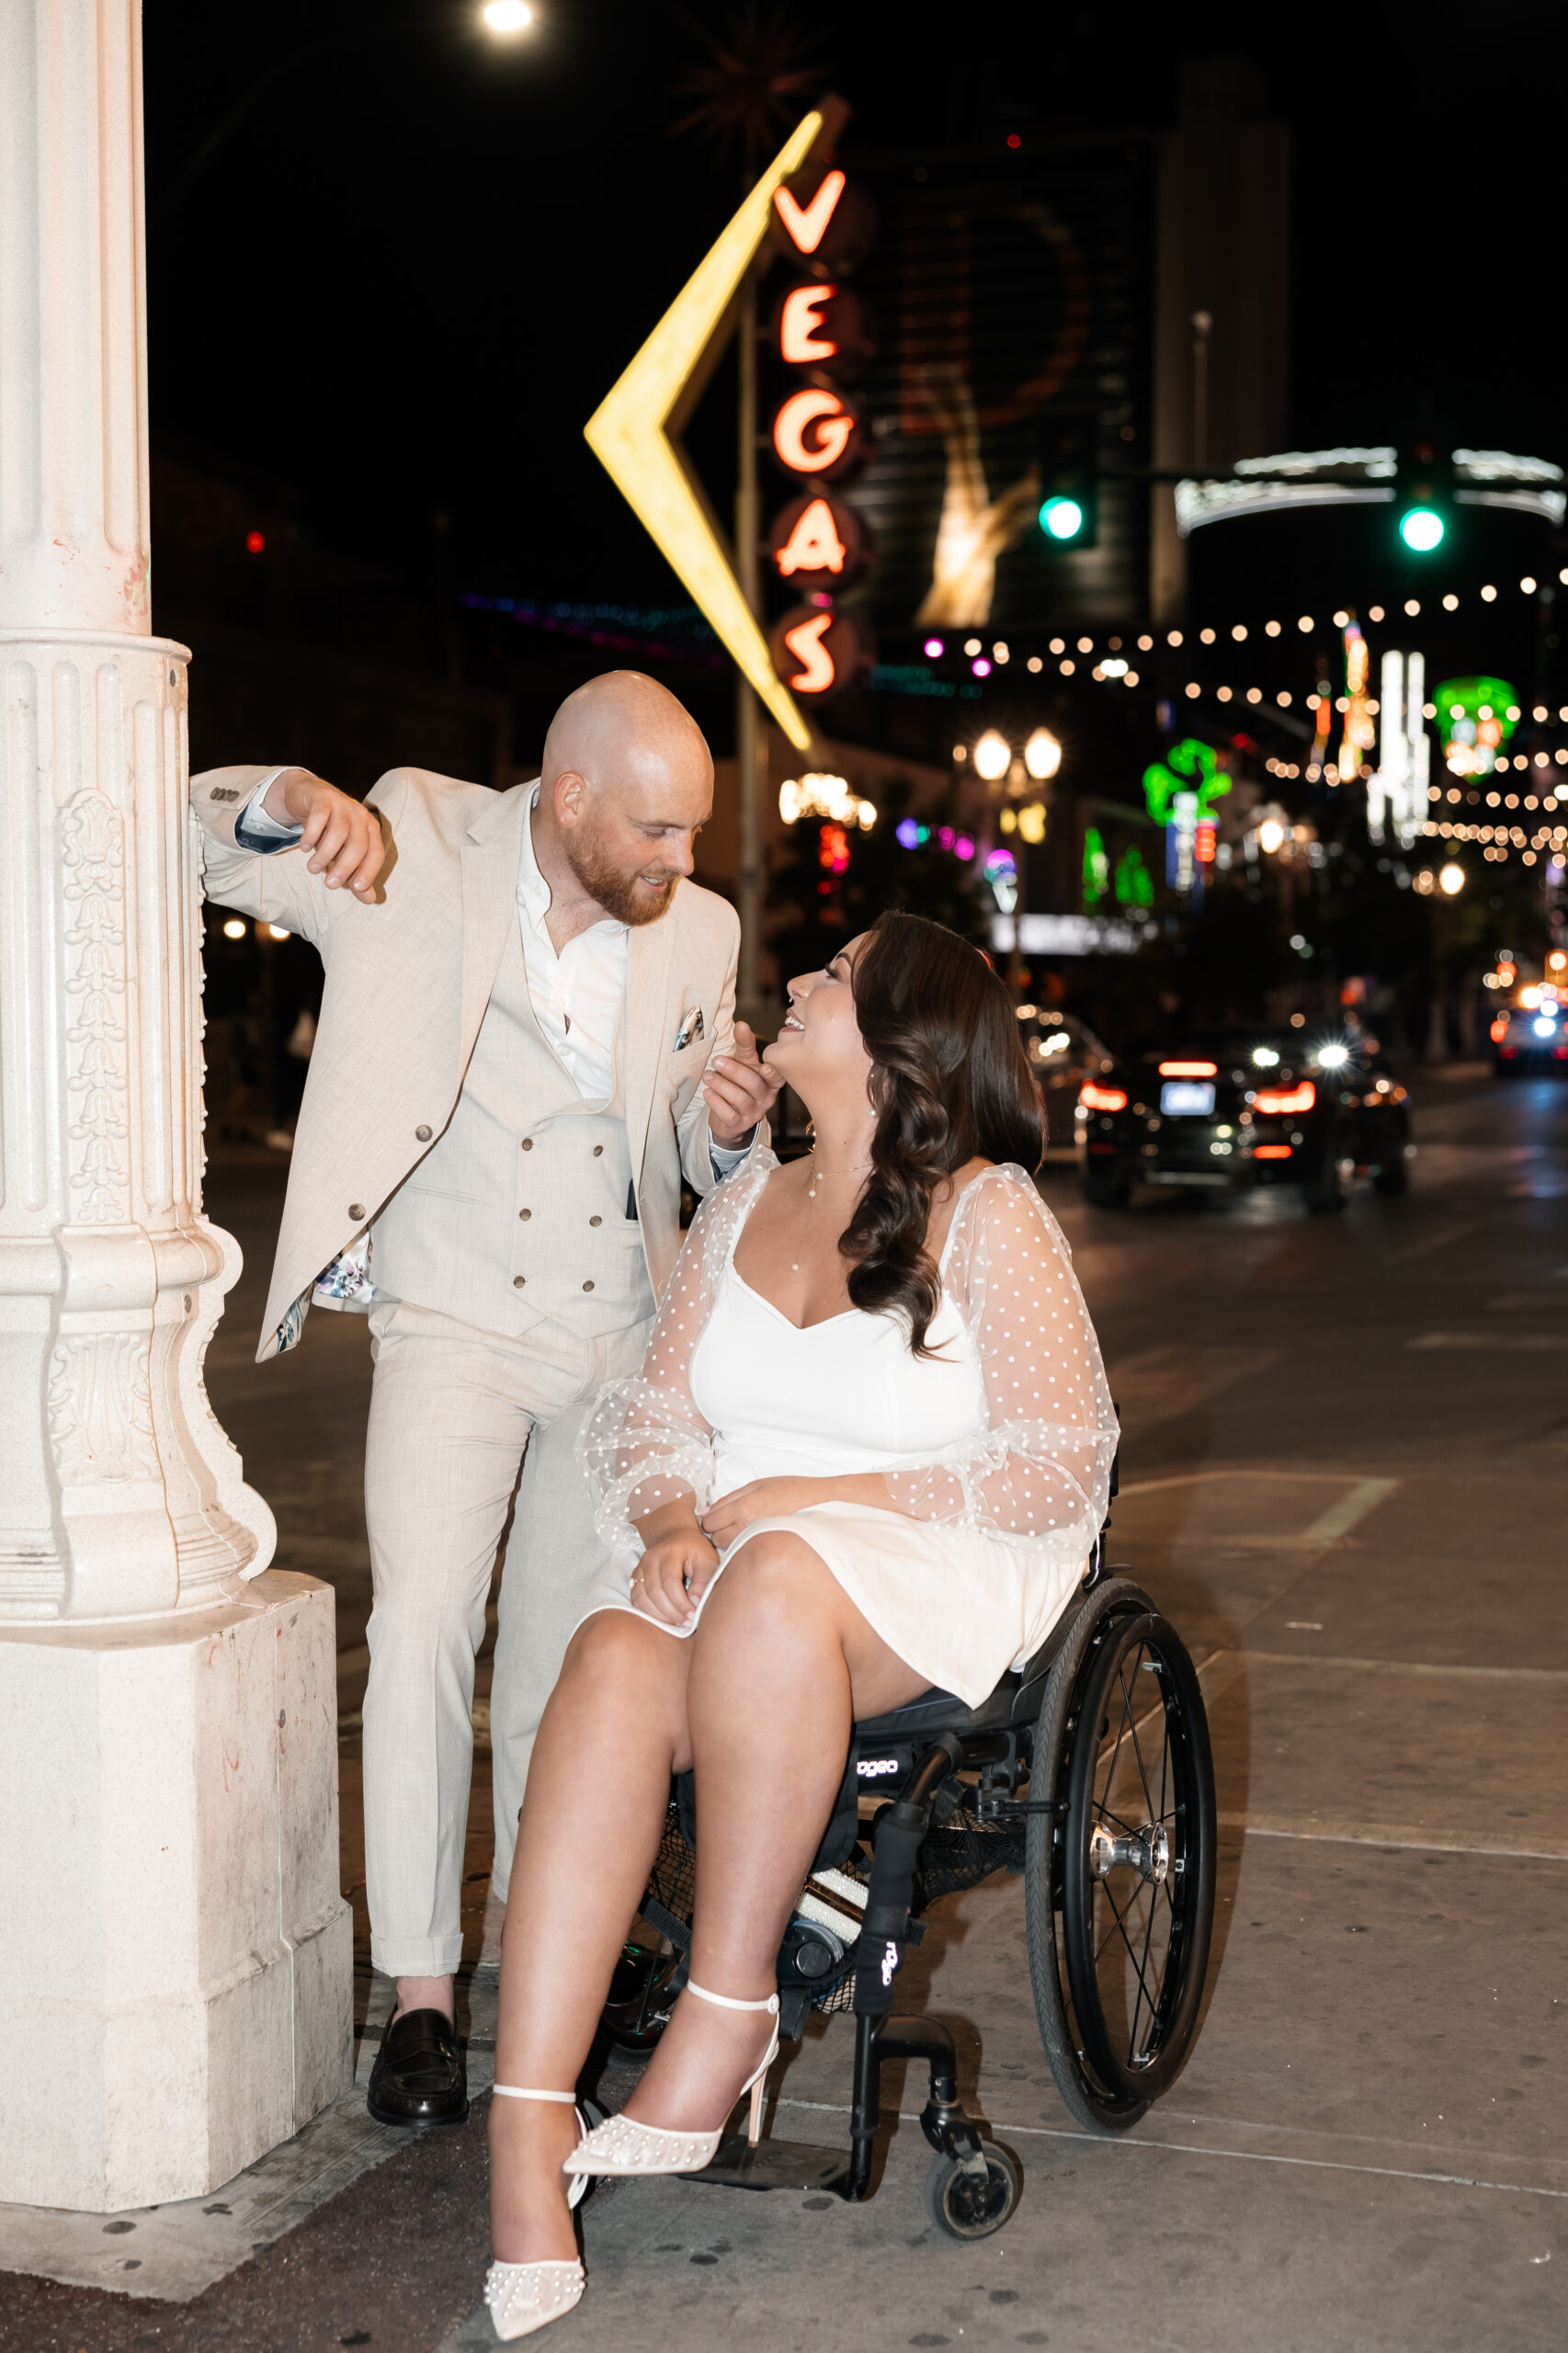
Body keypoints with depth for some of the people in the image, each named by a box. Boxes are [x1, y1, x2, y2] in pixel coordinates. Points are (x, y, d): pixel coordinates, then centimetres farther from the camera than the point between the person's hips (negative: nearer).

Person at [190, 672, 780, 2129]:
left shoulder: (698, 934, 4)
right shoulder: (417, 852, -7)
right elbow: (200, 837, -8)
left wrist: (730, 1125, -10)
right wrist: (295, 802, -29)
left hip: (618, 1339, 4)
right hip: (452, 1326, -3)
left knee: (570, 1662, 10)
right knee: (421, 1629, -18)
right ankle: (421, 1992, -7)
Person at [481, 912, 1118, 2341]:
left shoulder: (989, 1216, -3)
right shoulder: (746, 1204, 15)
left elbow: (1061, 1470, -6)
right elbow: (648, 1411, 14)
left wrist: (827, 1494, -14)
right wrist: (671, 1518, -10)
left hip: (939, 1578, -4)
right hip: (733, 1567, 4)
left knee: (774, 1582, -38)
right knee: (615, 1666, -30)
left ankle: (727, 2010, -23)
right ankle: (527, 2135, -35)